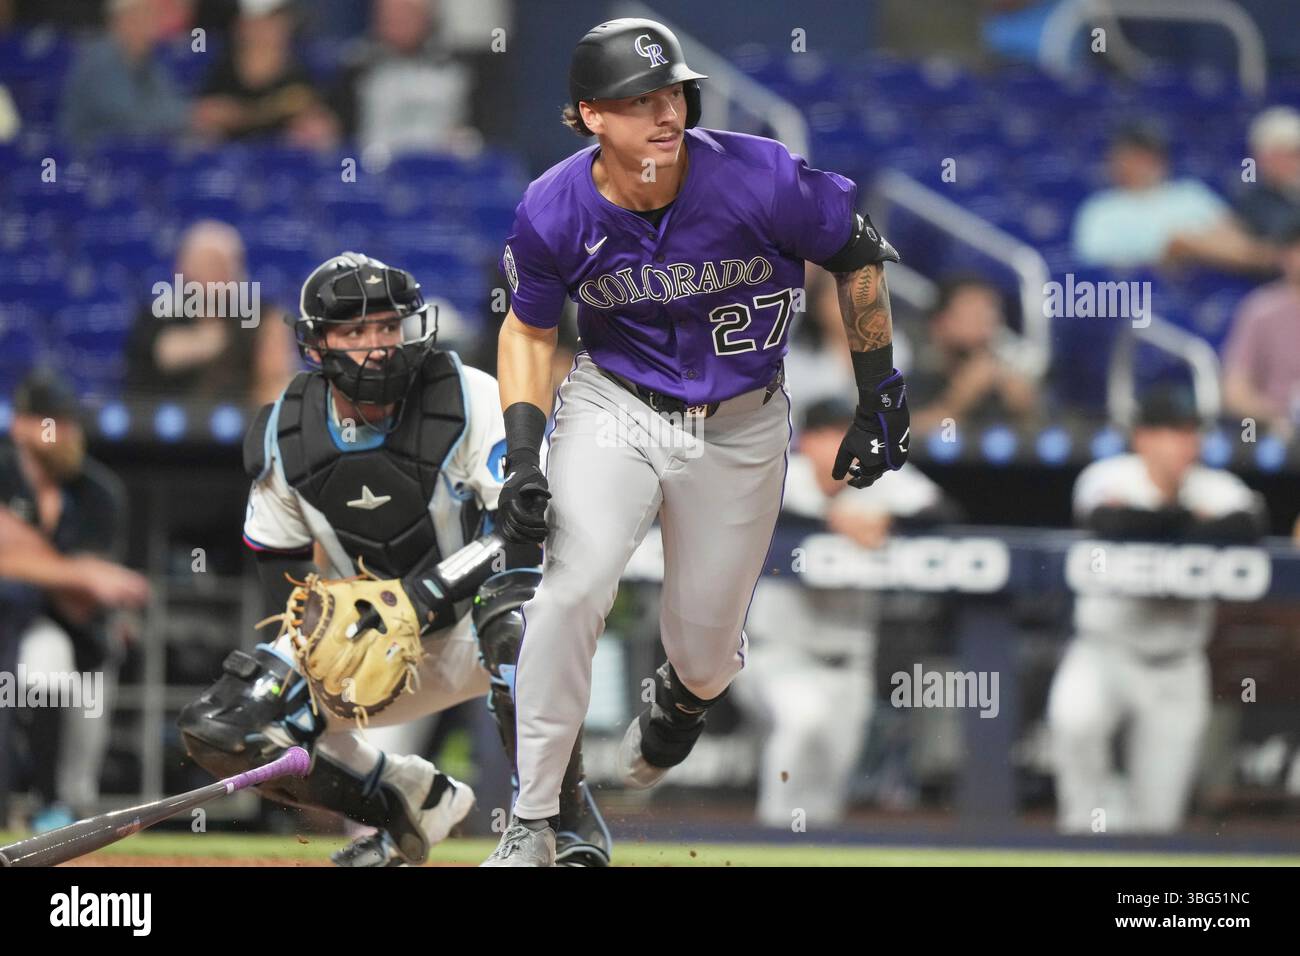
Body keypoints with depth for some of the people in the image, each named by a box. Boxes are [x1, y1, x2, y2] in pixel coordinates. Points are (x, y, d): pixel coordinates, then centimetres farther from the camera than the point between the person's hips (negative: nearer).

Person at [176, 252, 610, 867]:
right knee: (217, 728, -12)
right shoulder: (282, 441, -6)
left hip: (473, 631, -4)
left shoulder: (469, 401, -18)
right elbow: (282, 576, 4)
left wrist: (423, 596, -35)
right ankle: (417, 802, 8)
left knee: (513, 617, -41)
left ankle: (567, 818, -25)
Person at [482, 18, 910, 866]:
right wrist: (524, 459, -11)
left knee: (704, 651, 9)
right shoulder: (553, 213, -18)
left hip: (740, 429, 0)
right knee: (573, 589, -23)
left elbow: (859, 255, -7)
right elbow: (530, 329, 1)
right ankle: (533, 824, -11)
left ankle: (685, 698, 51)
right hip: (615, 408, 0)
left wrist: (879, 399, -2)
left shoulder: (759, 180, -24)